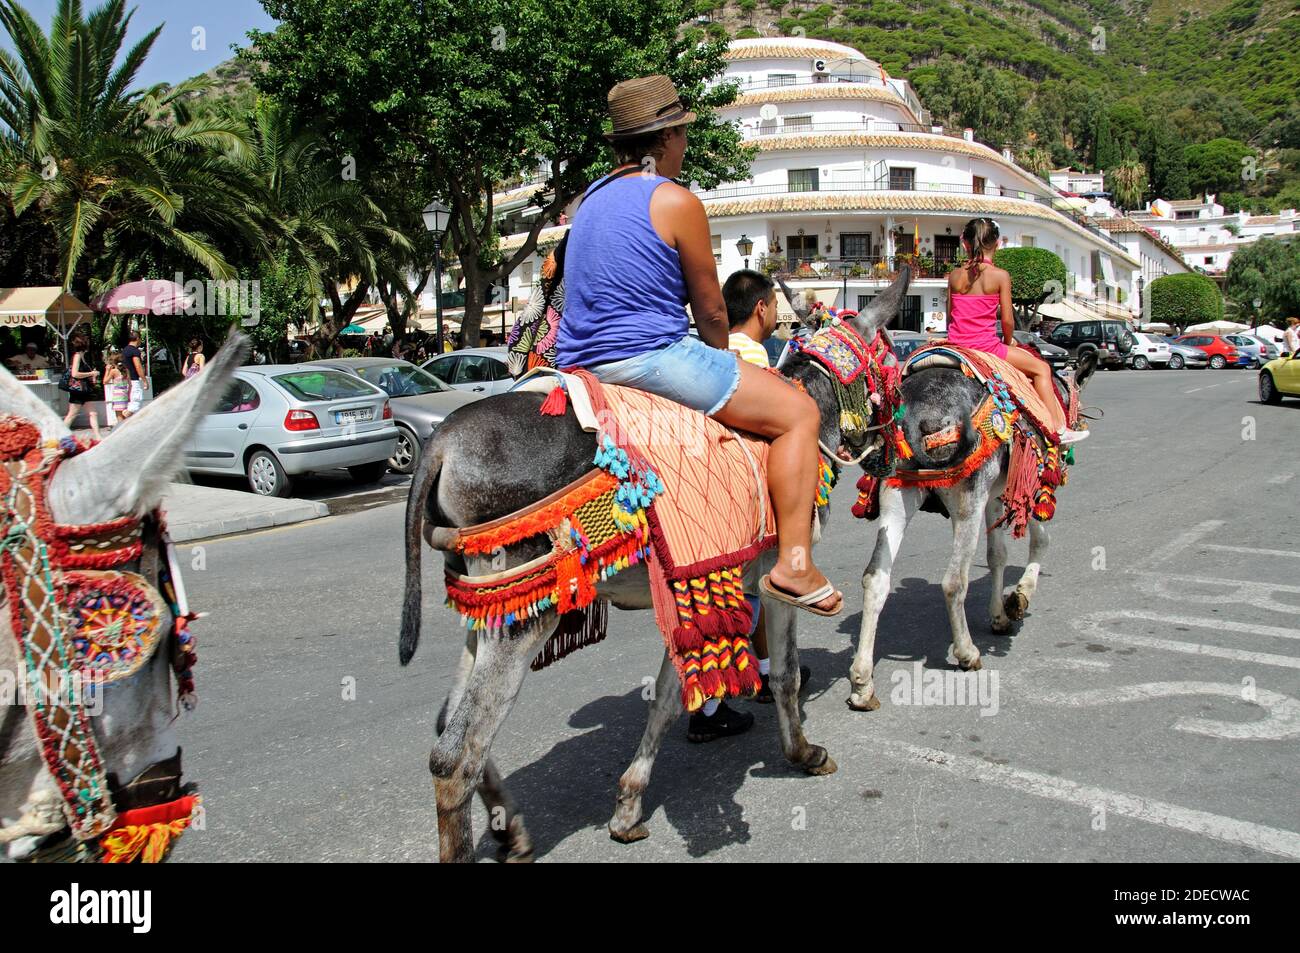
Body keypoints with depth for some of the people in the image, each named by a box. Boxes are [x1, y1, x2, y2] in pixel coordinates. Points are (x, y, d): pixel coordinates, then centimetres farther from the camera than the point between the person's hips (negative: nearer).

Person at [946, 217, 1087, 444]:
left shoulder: (955, 275, 2)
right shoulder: (1000, 276, -8)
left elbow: (950, 315, 9)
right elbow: (1007, 320, -7)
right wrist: (1009, 341, 12)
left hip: (956, 345, 5)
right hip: (986, 346, -5)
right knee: (1041, 368, 8)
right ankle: (1056, 427, 4)